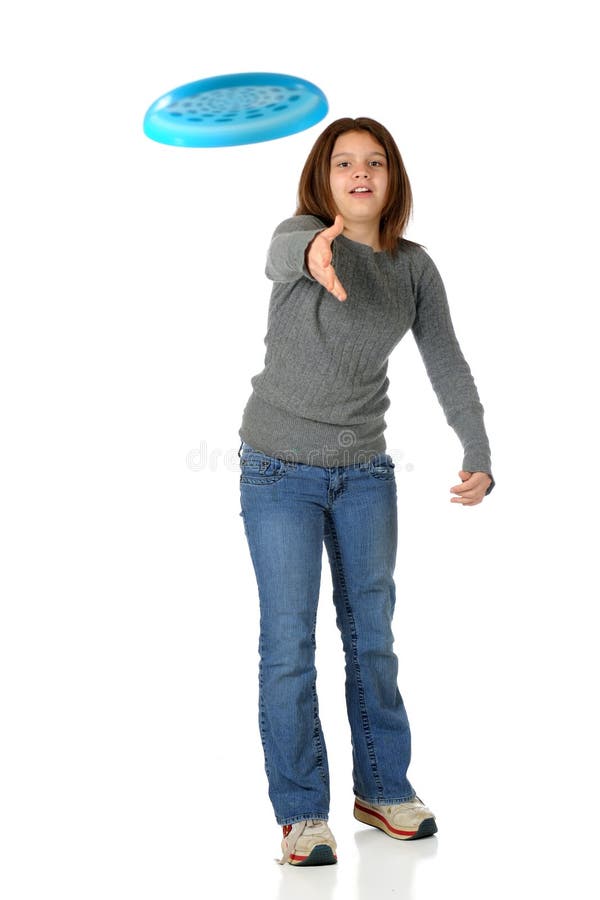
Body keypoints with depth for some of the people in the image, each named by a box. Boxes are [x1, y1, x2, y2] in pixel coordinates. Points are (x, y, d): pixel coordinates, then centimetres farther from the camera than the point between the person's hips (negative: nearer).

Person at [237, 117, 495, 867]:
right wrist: (314, 255, -62)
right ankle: (301, 813, 8)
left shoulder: (414, 267, 1)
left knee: (372, 634, 13)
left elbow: (446, 364, 0)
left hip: (365, 470, 4)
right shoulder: (301, 234, -13)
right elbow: (282, 255, -37)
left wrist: (478, 455, -11)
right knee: (288, 643, -2)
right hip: (281, 471, -4)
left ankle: (383, 788, 28)